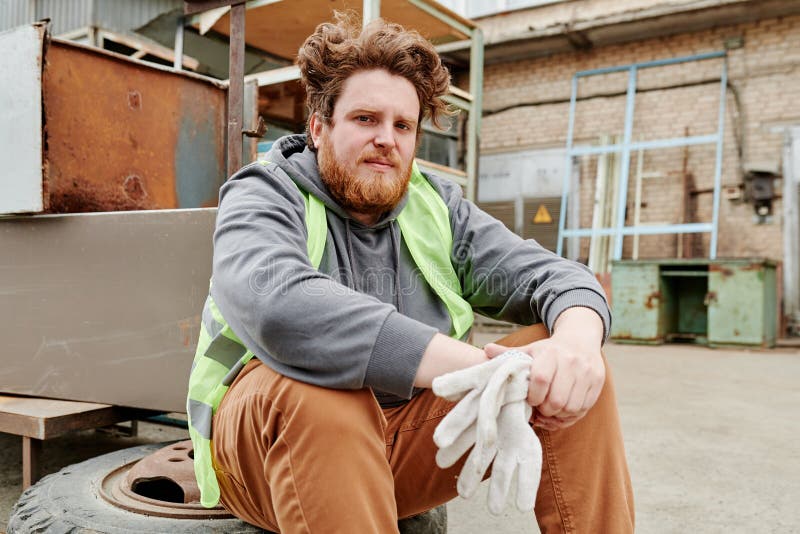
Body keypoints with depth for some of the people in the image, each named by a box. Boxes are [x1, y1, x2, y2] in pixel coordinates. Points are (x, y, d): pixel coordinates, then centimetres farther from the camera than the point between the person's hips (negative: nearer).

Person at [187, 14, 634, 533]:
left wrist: (578, 339, -27)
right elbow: (276, 305, -33)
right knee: (311, 392, -38)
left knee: (572, 370, -11)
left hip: (414, 444, 5)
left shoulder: (438, 206, 6)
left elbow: (552, 274, -2)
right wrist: (479, 367, -37)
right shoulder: (265, 196, -9)